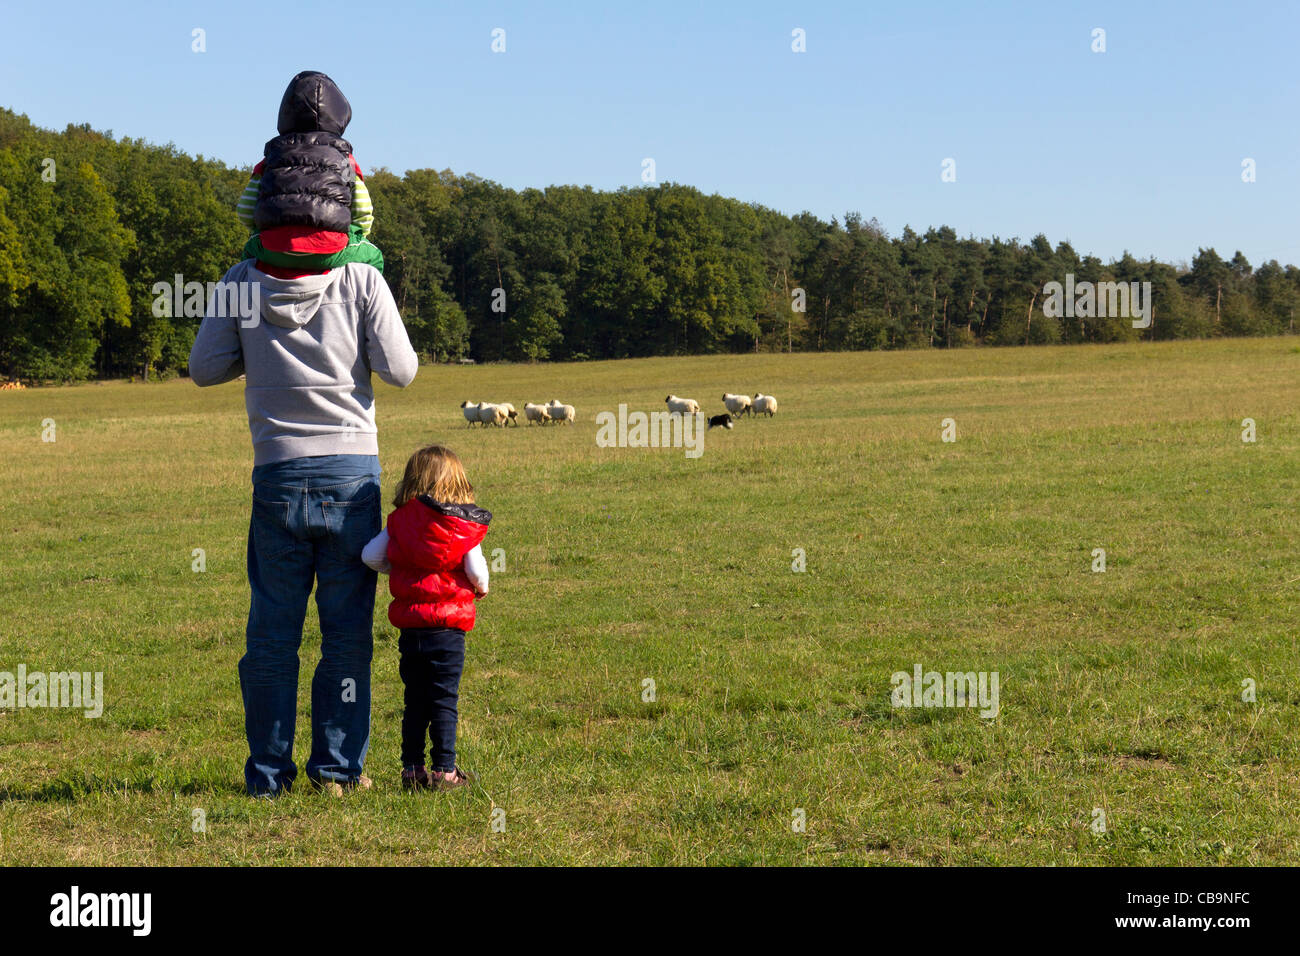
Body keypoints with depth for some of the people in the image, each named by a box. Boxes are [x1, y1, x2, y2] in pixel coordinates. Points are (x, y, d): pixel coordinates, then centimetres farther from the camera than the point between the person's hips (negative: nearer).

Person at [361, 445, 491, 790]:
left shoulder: (399, 522, 4)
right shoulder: (463, 527, -4)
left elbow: (370, 555, 0)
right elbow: (477, 571, -8)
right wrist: (480, 589, 14)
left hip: (409, 628, 3)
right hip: (448, 627, -3)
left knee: (414, 701, 13)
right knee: (444, 701, 1)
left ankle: (412, 768, 14)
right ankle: (444, 770, 1)